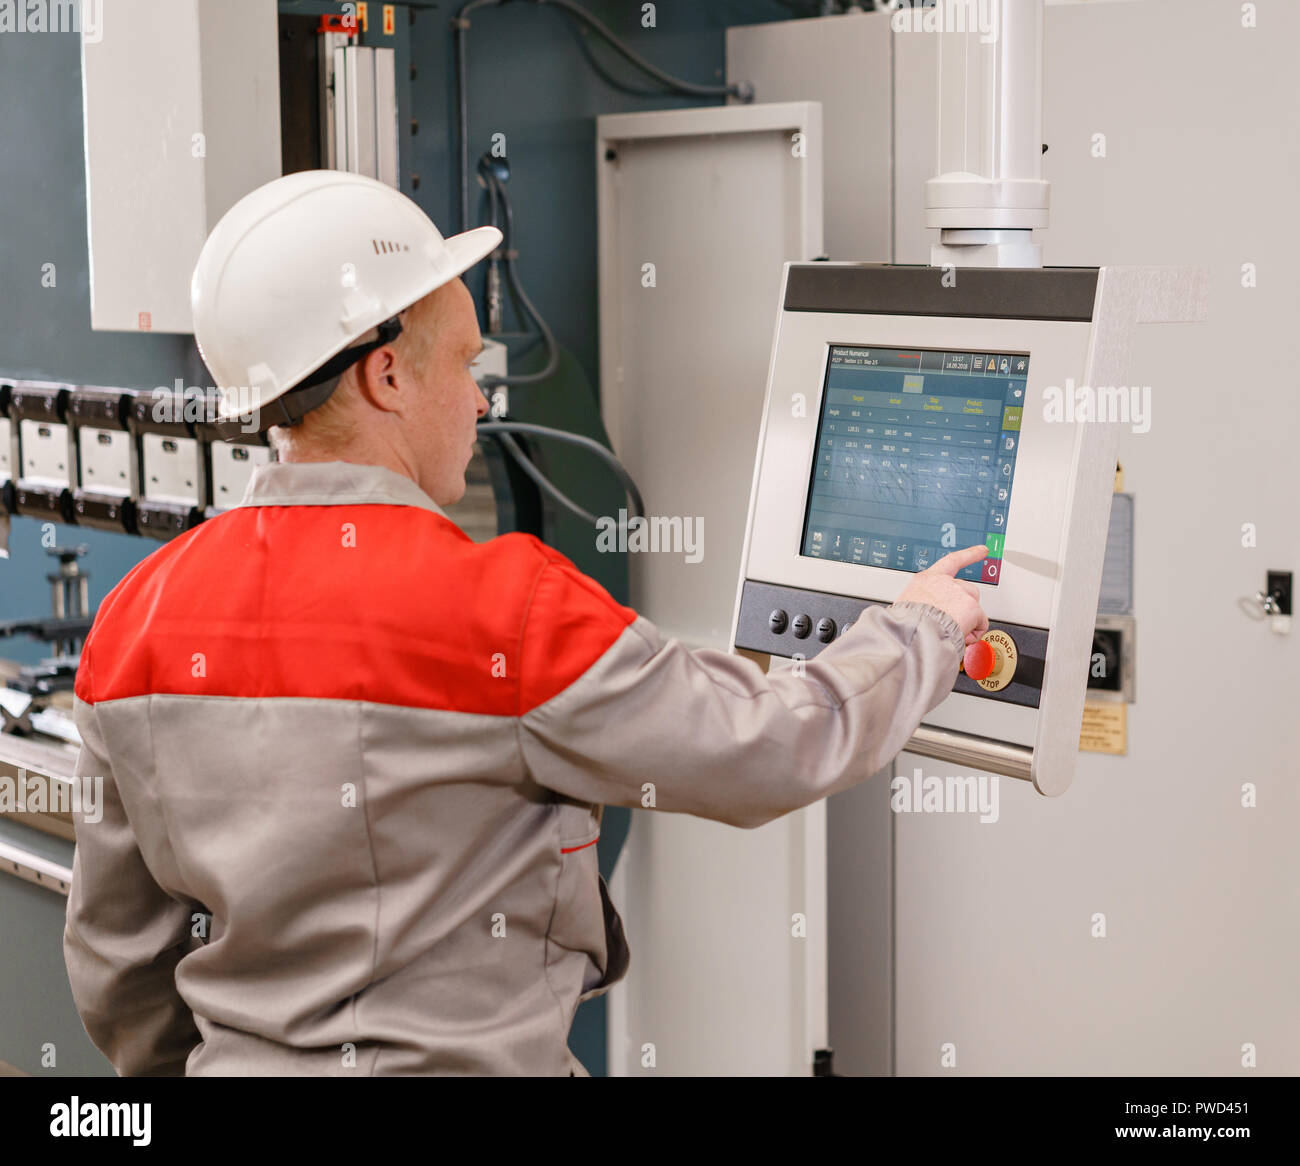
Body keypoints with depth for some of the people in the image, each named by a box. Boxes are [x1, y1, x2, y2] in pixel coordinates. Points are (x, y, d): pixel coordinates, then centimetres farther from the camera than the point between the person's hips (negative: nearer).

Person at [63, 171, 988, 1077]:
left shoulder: (139, 616, -2)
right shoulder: (505, 611, -20)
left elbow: (117, 956, 6)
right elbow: (778, 754, -11)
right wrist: (921, 629, 7)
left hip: (240, 1062, 6)